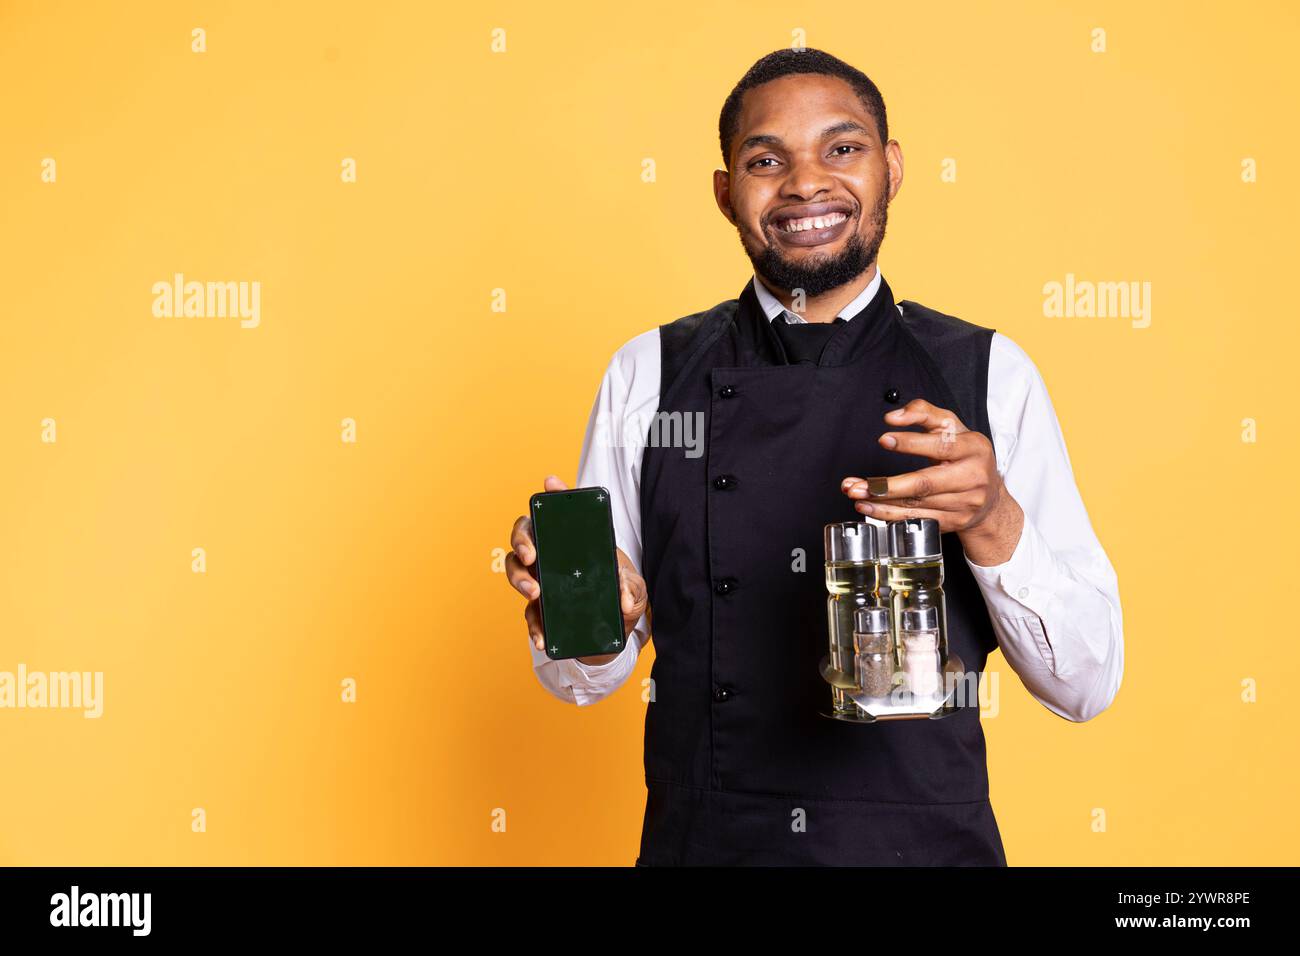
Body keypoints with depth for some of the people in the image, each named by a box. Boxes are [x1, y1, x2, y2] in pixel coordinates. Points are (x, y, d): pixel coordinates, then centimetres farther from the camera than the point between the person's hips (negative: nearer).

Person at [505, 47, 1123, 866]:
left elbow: (1088, 683, -6)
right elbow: (585, 679, -1)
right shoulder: (648, 375, -4)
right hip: (700, 842, 1)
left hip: (927, 842, 0)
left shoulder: (991, 375, -5)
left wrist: (992, 522, -22)